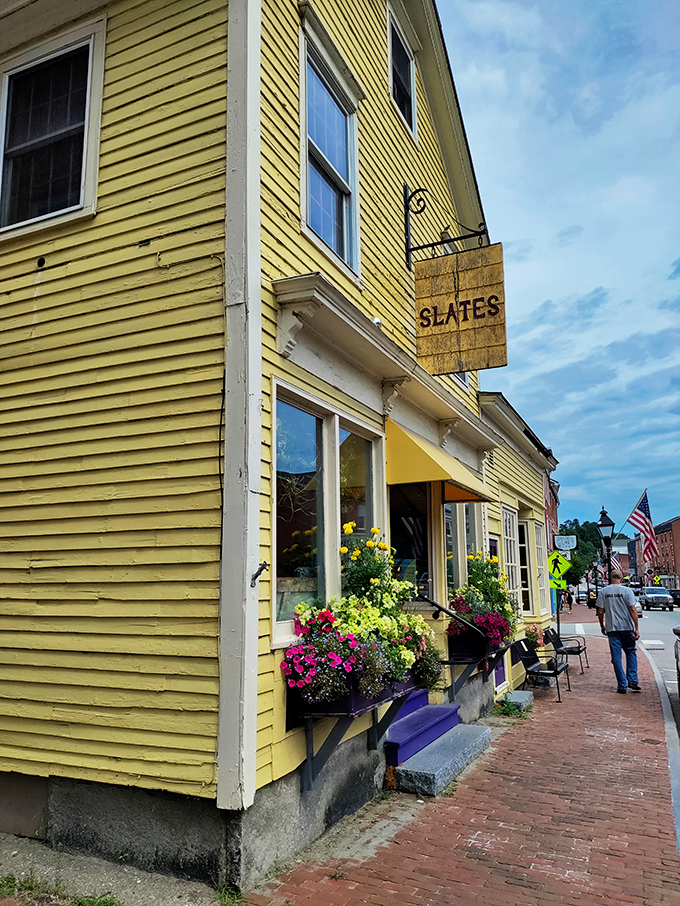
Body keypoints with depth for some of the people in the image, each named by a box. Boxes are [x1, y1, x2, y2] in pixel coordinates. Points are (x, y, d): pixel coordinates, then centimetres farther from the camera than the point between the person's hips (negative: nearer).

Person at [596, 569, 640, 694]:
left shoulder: (603, 592, 2)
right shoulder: (627, 591, -2)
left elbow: (600, 611, 1)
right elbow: (633, 610, -8)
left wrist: (602, 626, 14)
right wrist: (636, 629, -5)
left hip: (612, 628, 1)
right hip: (627, 627, 0)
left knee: (616, 657, 4)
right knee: (631, 653, 16)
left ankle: (622, 686, 5)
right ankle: (632, 681, 8)